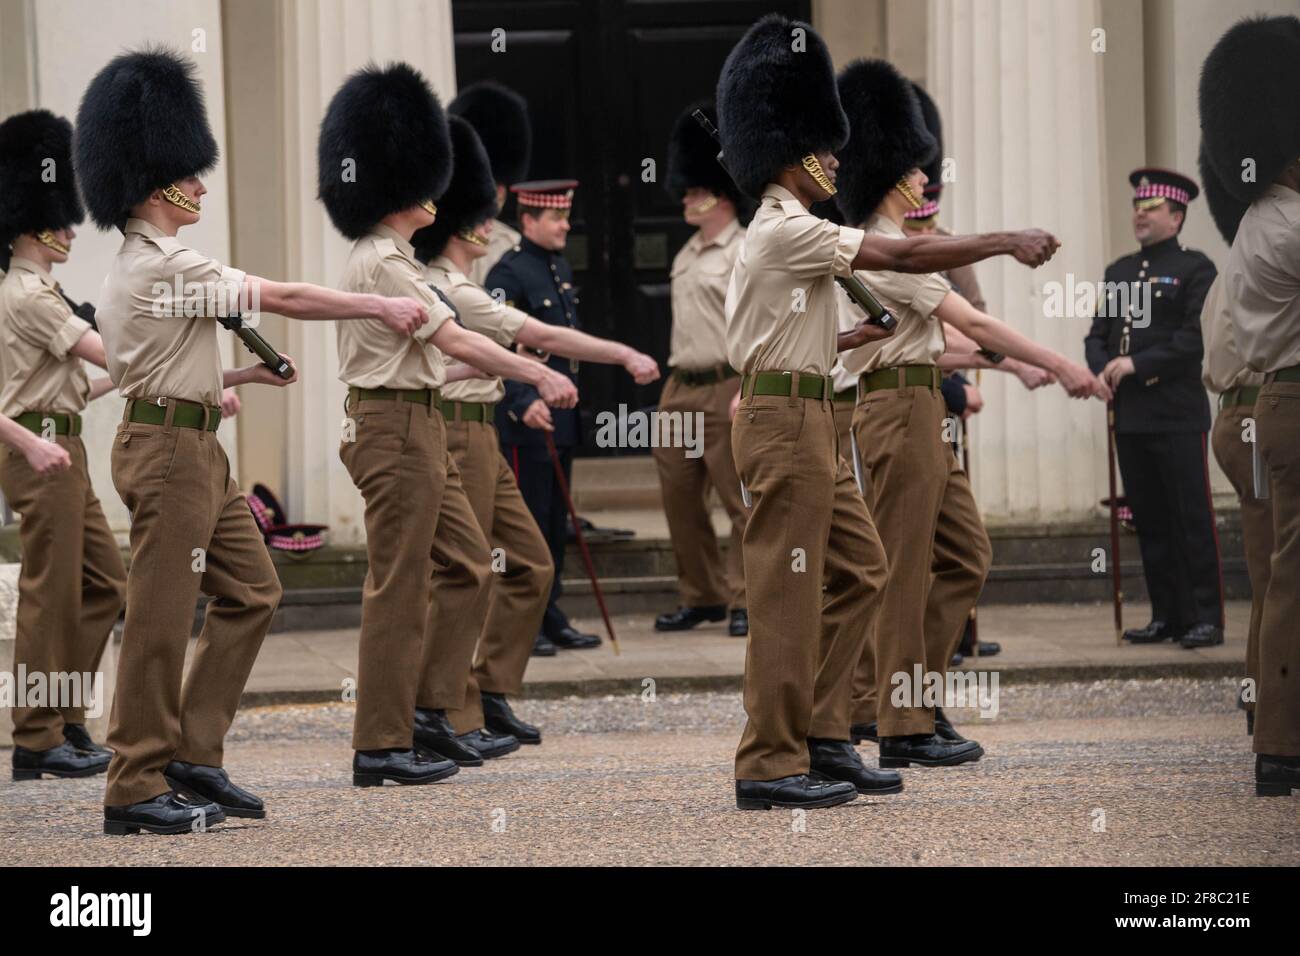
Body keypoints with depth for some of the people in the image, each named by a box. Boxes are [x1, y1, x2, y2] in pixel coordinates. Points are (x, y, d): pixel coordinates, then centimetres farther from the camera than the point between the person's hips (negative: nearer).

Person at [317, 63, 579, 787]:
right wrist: (539, 375, -15)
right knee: (400, 589, -6)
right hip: (397, 430, -11)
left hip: (421, 431, 11)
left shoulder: (391, 258, 15)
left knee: (469, 567, 14)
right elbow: (452, 339, -19)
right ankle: (382, 748, -3)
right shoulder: (382, 264, -17)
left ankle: (432, 717, 16)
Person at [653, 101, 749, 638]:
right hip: (679, 389, 9)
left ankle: (745, 601, 1)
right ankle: (701, 597, 20)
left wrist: (748, 390, -22)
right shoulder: (686, 256, 17)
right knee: (680, 501, 10)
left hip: (724, 388, -9)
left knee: (741, 502, -4)